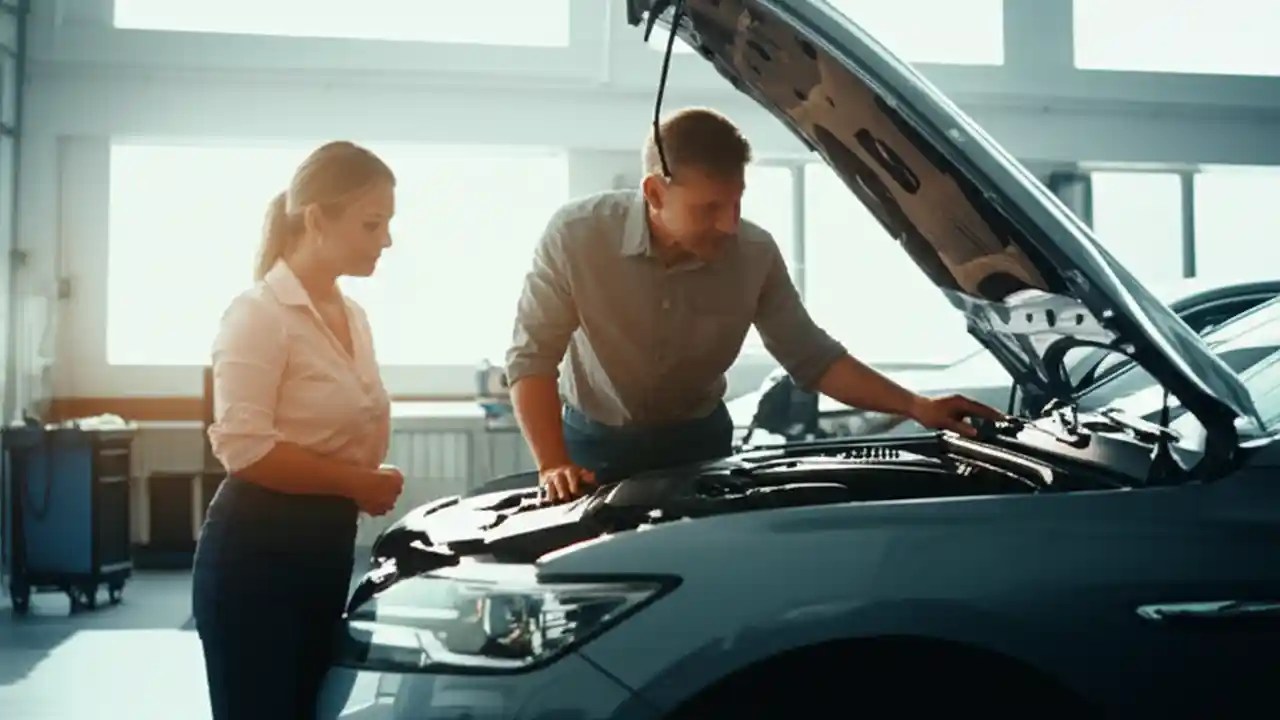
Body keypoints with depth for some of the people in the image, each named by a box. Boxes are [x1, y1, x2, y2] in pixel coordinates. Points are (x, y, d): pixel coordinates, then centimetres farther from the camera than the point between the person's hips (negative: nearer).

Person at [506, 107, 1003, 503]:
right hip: (596, 441, -1)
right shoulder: (576, 236, -26)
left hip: (698, 439, 2)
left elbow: (813, 358, -10)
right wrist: (553, 464, -30)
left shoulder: (755, 254, -19)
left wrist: (917, 408, -19)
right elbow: (532, 356, -20)